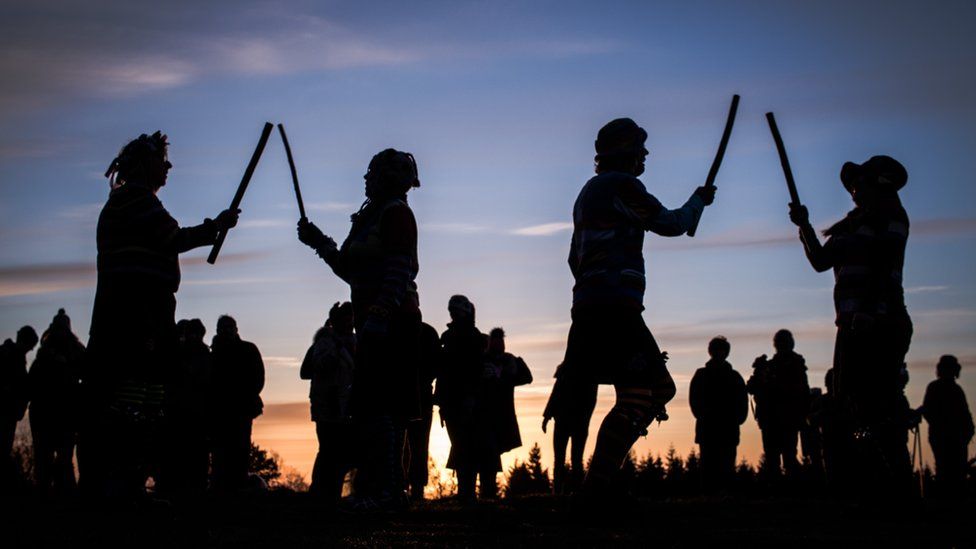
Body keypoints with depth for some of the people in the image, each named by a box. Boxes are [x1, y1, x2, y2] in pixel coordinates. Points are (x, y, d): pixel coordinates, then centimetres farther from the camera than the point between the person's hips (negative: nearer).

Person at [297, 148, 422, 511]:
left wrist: (379, 315, -27)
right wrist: (321, 243, 19)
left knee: (375, 405, -15)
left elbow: (399, 271, -18)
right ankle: (388, 490, 14)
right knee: (378, 408, 10)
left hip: (392, 323, -10)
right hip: (376, 326, 10)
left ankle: (388, 490, -17)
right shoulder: (371, 217, 23)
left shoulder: (396, 212, -6)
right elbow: (353, 272, 25)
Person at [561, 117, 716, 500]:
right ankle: (594, 490, -22)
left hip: (591, 310, 11)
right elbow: (671, 224, -1)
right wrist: (699, 200, 18)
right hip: (615, 308, -11)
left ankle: (605, 469, 6)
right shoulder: (620, 185, -6)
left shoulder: (590, 192, 25)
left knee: (660, 389, 13)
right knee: (636, 398, -16)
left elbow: (575, 257, 28)